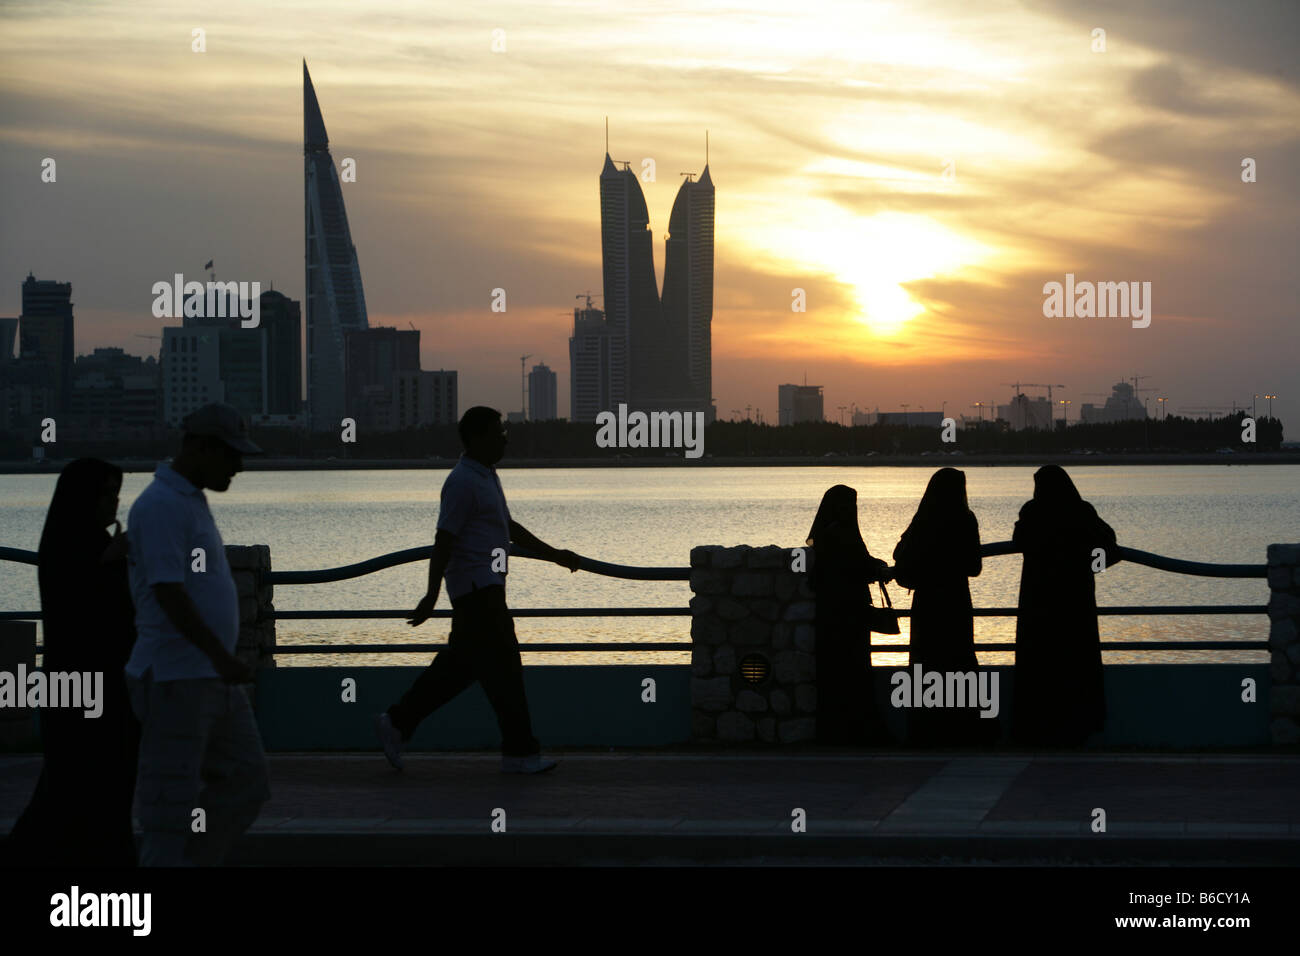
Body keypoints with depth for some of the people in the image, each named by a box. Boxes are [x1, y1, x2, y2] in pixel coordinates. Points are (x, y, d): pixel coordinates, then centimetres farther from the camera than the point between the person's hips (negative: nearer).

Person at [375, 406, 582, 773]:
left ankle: (397, 722, 17)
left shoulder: (486, 477, 17)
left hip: (485, 588, 10)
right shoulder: (463, 482, -16)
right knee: (503, 667, -5)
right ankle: (520, 752, 1)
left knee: (459, 665, 12)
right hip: (476, 589, -10)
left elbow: (510, 528, 26)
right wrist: (431, 596, -22)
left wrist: (555, 556, 24)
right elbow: (443, 540, -20)